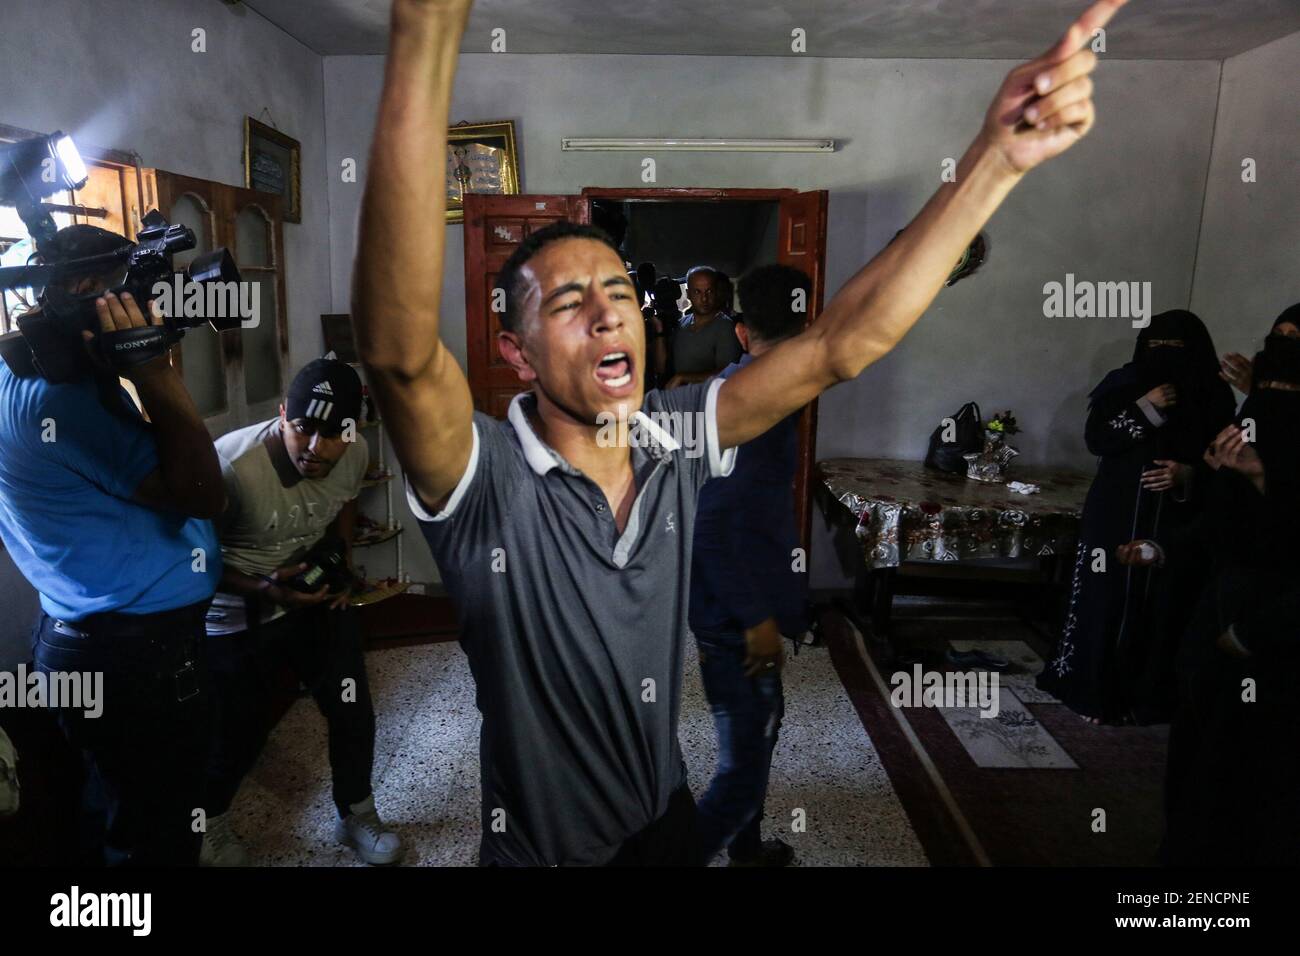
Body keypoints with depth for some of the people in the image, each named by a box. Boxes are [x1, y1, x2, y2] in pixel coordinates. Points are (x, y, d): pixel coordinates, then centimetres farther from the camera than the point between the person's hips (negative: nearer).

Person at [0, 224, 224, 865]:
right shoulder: (55, 395, -24)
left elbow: (152, 468, 12)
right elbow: (203, 494, -23)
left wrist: (137, 372, 2)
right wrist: (152, 369, -24)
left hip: (95, 639, 10)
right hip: (138, 651, -10)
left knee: (115, 815, 28)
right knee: (156, 837, 9)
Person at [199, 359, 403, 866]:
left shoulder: (356, 453, -15)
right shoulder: (230, 465, -31)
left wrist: (341, 558, -5)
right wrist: (261, 590, -30)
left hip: (318, 598, 4)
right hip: (238, 618, -4)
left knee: (353, 711, 7)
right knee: (239, 732, 10)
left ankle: (356, 814, 34)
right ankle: (208, 820, 44)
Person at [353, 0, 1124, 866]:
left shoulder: (676, 439, -14)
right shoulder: (486, 481, -27)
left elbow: (842, 344, -20)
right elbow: (400, 350, -47)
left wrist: (995, 159, -29)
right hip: (536, 846, -3)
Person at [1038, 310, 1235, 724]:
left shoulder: (1213, 396, 1)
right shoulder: (1125, 383, 0)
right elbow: (1095, 439, -8)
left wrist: (1188, 475, -16)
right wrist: (1145, 408, -17)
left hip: (1174, 523, 1)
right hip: (1116, 514, 0)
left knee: (1157, 606, 5)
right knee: (1106, 599, 3)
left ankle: (1141, 696, 19)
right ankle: (1093, 690, 15)